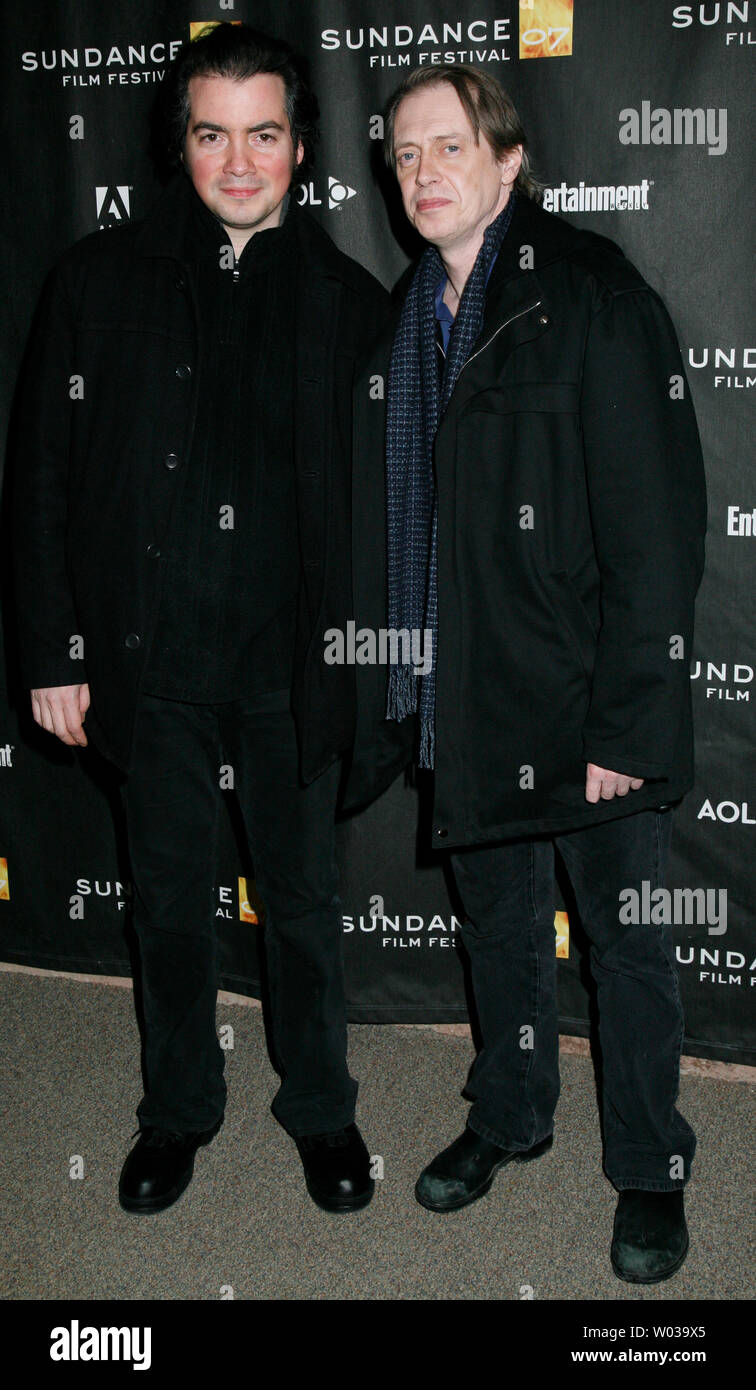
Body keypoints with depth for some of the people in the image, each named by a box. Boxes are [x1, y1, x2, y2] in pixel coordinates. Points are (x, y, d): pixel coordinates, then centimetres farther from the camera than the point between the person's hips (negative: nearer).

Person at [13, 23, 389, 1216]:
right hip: (152, 658, 1)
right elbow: (45, 481, 2)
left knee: (305, 901, 12)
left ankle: (321, 1109, 34)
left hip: (293, 666, 0)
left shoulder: (349, 302, 3)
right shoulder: (99, 282, 2)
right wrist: (54, 653, -2)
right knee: (171, 899, 15)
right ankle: (180, 1108, 36)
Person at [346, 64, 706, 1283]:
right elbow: (390, 526, 12)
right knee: (498, 923, 20)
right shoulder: (405, 321, 9)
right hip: (461, 704, 6)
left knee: (625, 939, 9)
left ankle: (650, 1171, 28)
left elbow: (656, 532, -15)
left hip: (580, 702, -5)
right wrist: (394, 696, 8)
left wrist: (629, 726, -19)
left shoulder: (596, 301, -11)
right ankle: (509, 1116, 41)